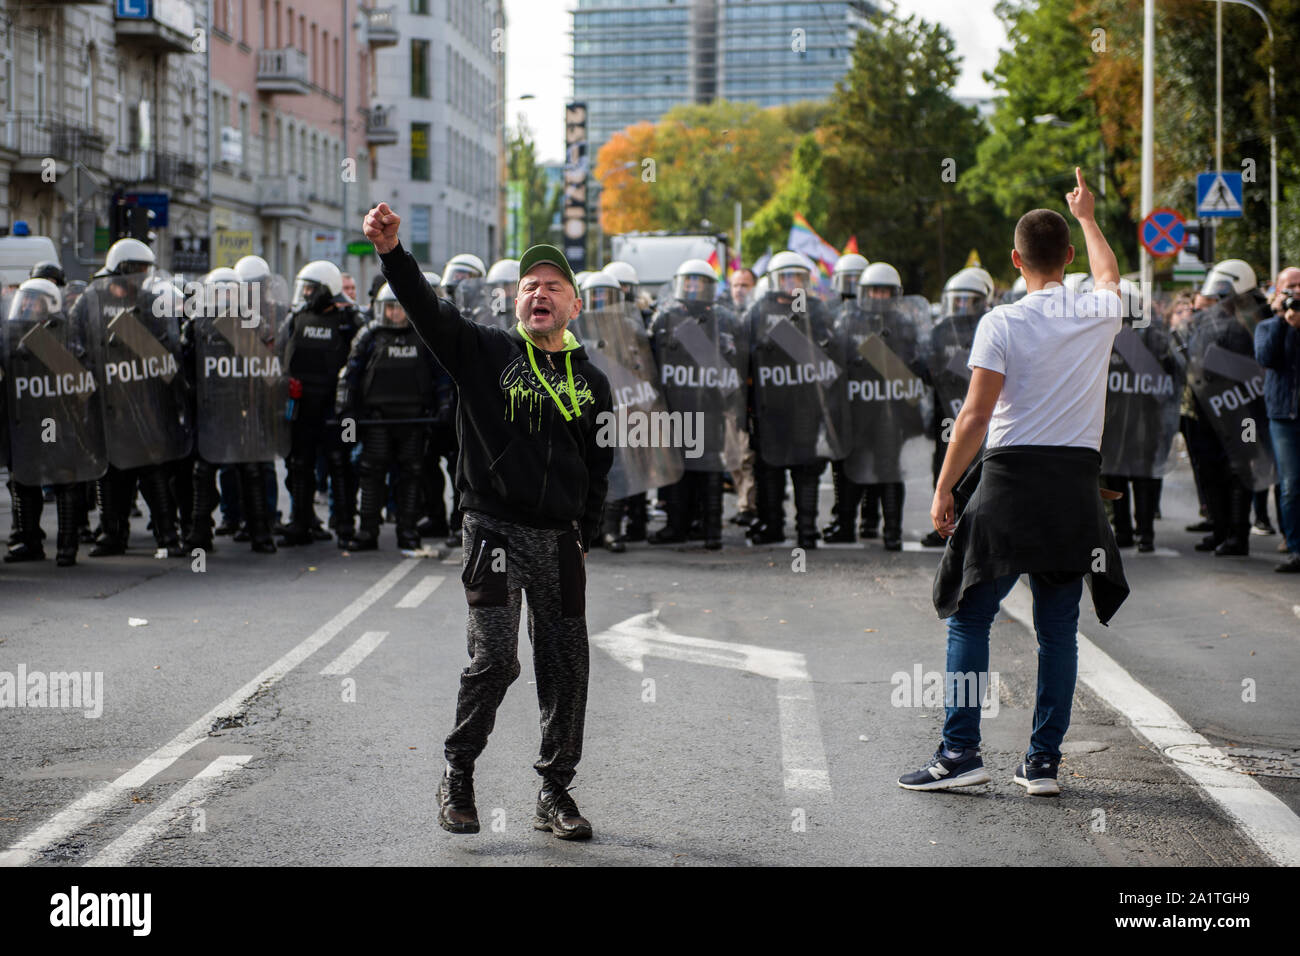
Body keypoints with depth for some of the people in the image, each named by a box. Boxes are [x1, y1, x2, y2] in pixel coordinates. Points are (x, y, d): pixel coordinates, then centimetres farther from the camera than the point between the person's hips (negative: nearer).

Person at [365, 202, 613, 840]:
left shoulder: (591, 383, 11)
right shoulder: (485, 352, 2)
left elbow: (598, 470, 15)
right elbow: (429, 311, -14)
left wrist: (583, 540, 10)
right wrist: (392, 252, -30)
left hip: (559, 541, 4)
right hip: (495, 530, -4)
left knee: (566, 668, 5)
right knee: (495, 657, -13)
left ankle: (555, 794, 18)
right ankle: (457, 776, 7)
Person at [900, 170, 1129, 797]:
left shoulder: (1001, 323, -7)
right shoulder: (1099, 314, 5)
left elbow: (975, 415, -11)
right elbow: (1109, 273, 31)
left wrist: (944, 488, -4)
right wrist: (1086, 217, 46)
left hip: (1011, 479, -4)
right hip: (1077, 485, 4)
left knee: (969, 618, 4)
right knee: (1058, 629, 8)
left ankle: (961, 751, -2)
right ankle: (1044, 761, 8)